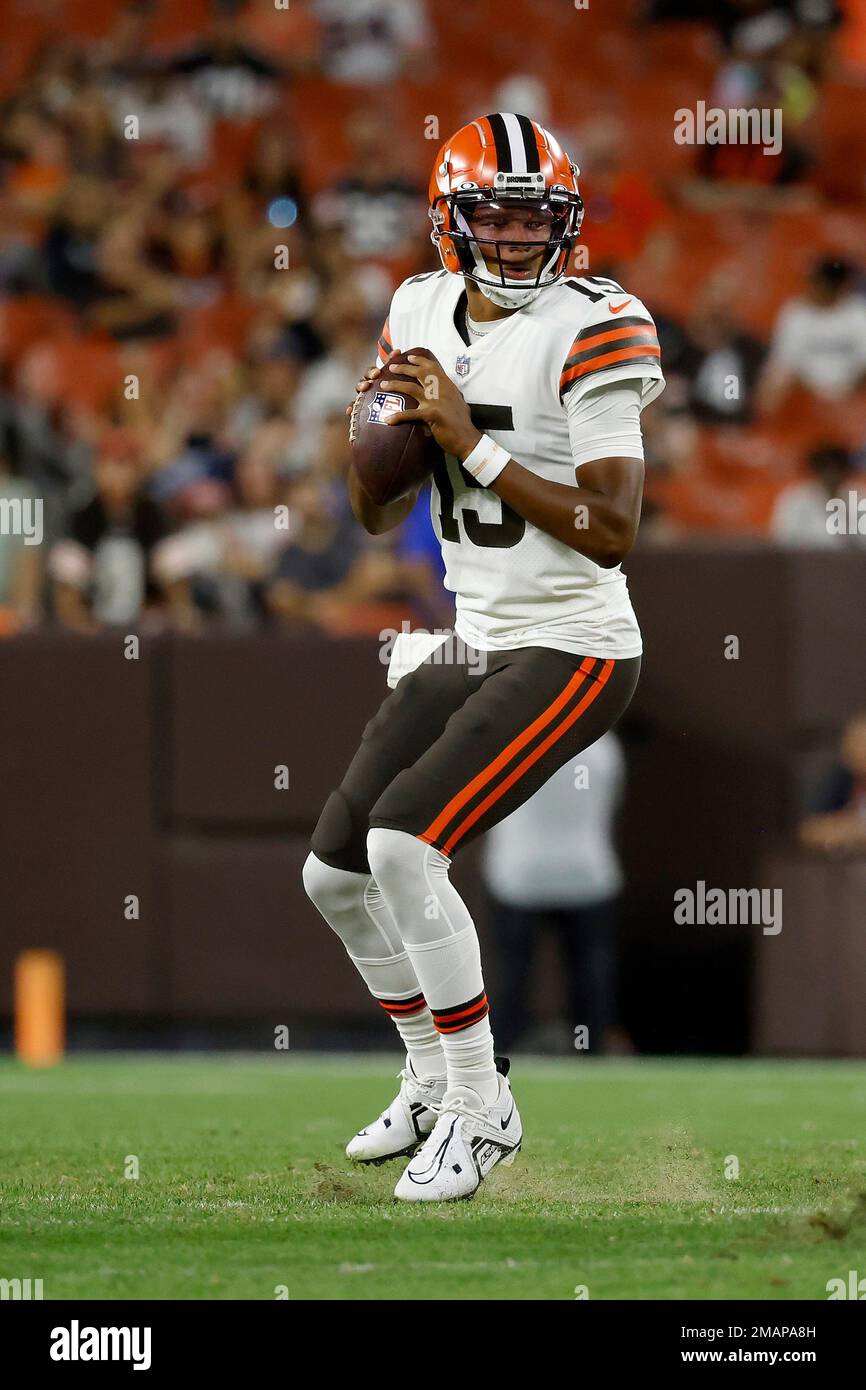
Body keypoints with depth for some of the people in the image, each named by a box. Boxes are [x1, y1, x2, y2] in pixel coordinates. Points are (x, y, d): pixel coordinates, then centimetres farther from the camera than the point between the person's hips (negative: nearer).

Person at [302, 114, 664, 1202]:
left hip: (571, 651, -8)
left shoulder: (587, 330, -16)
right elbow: (378, 516, 12)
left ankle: (482, 1110, -10)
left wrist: (476, 447, -23)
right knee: (335, 871, 9)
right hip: (472, 642, 8)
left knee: (404, 842, -23)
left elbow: (612, 532, -22)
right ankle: (432, 1081, 29)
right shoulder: (425, 315, 6)